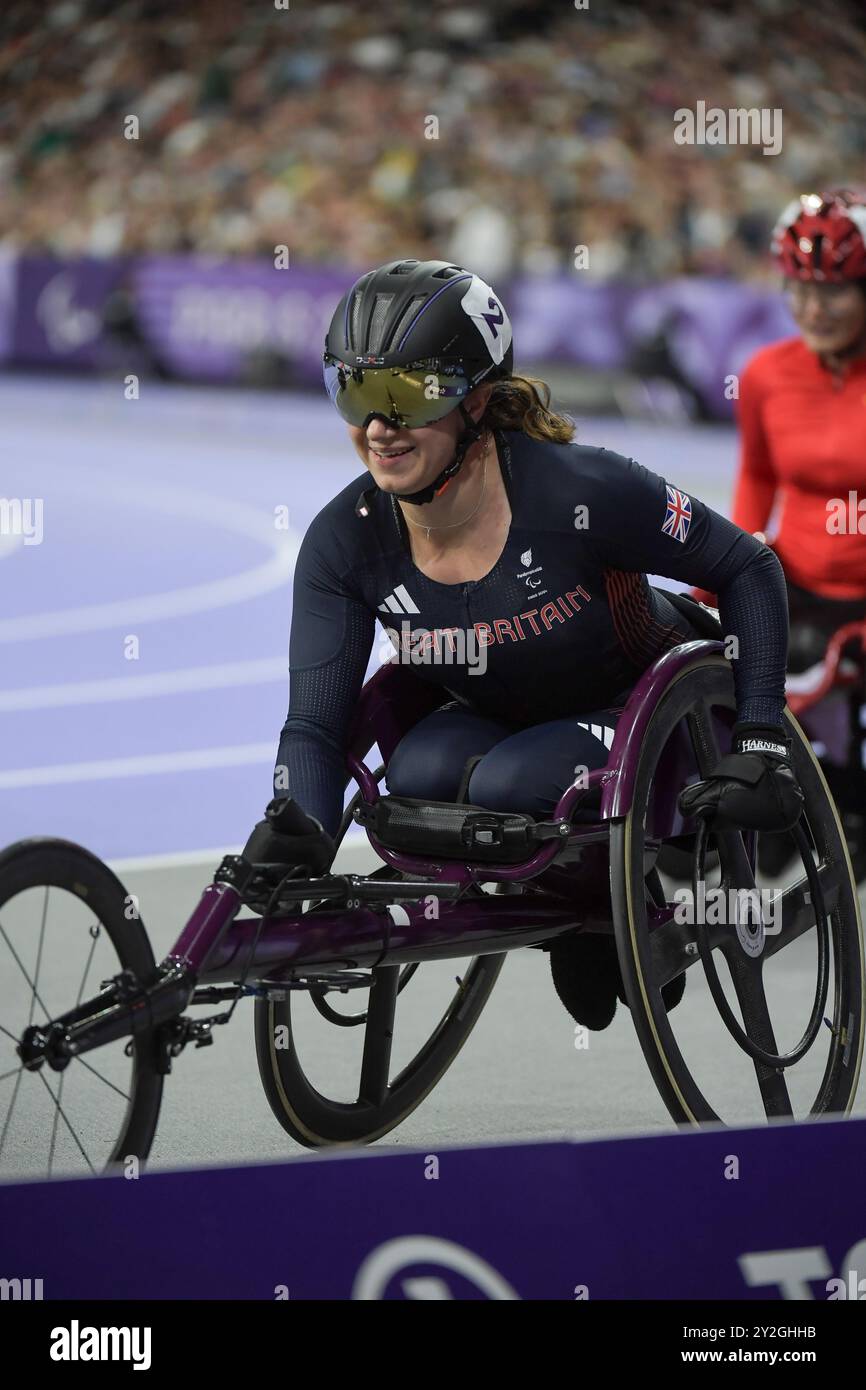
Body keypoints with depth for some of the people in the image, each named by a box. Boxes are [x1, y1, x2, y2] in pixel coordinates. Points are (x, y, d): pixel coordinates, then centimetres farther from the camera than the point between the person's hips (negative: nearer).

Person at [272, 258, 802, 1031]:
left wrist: (761, 743, -21)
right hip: (499, 721, 4)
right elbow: (315, 725, -18)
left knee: (505, 786, -33)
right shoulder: (345, 542, -18)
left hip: (644, 710, -4)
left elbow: (748, 570, -16)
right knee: (418, 777, -29)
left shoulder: (576, 491, -29)